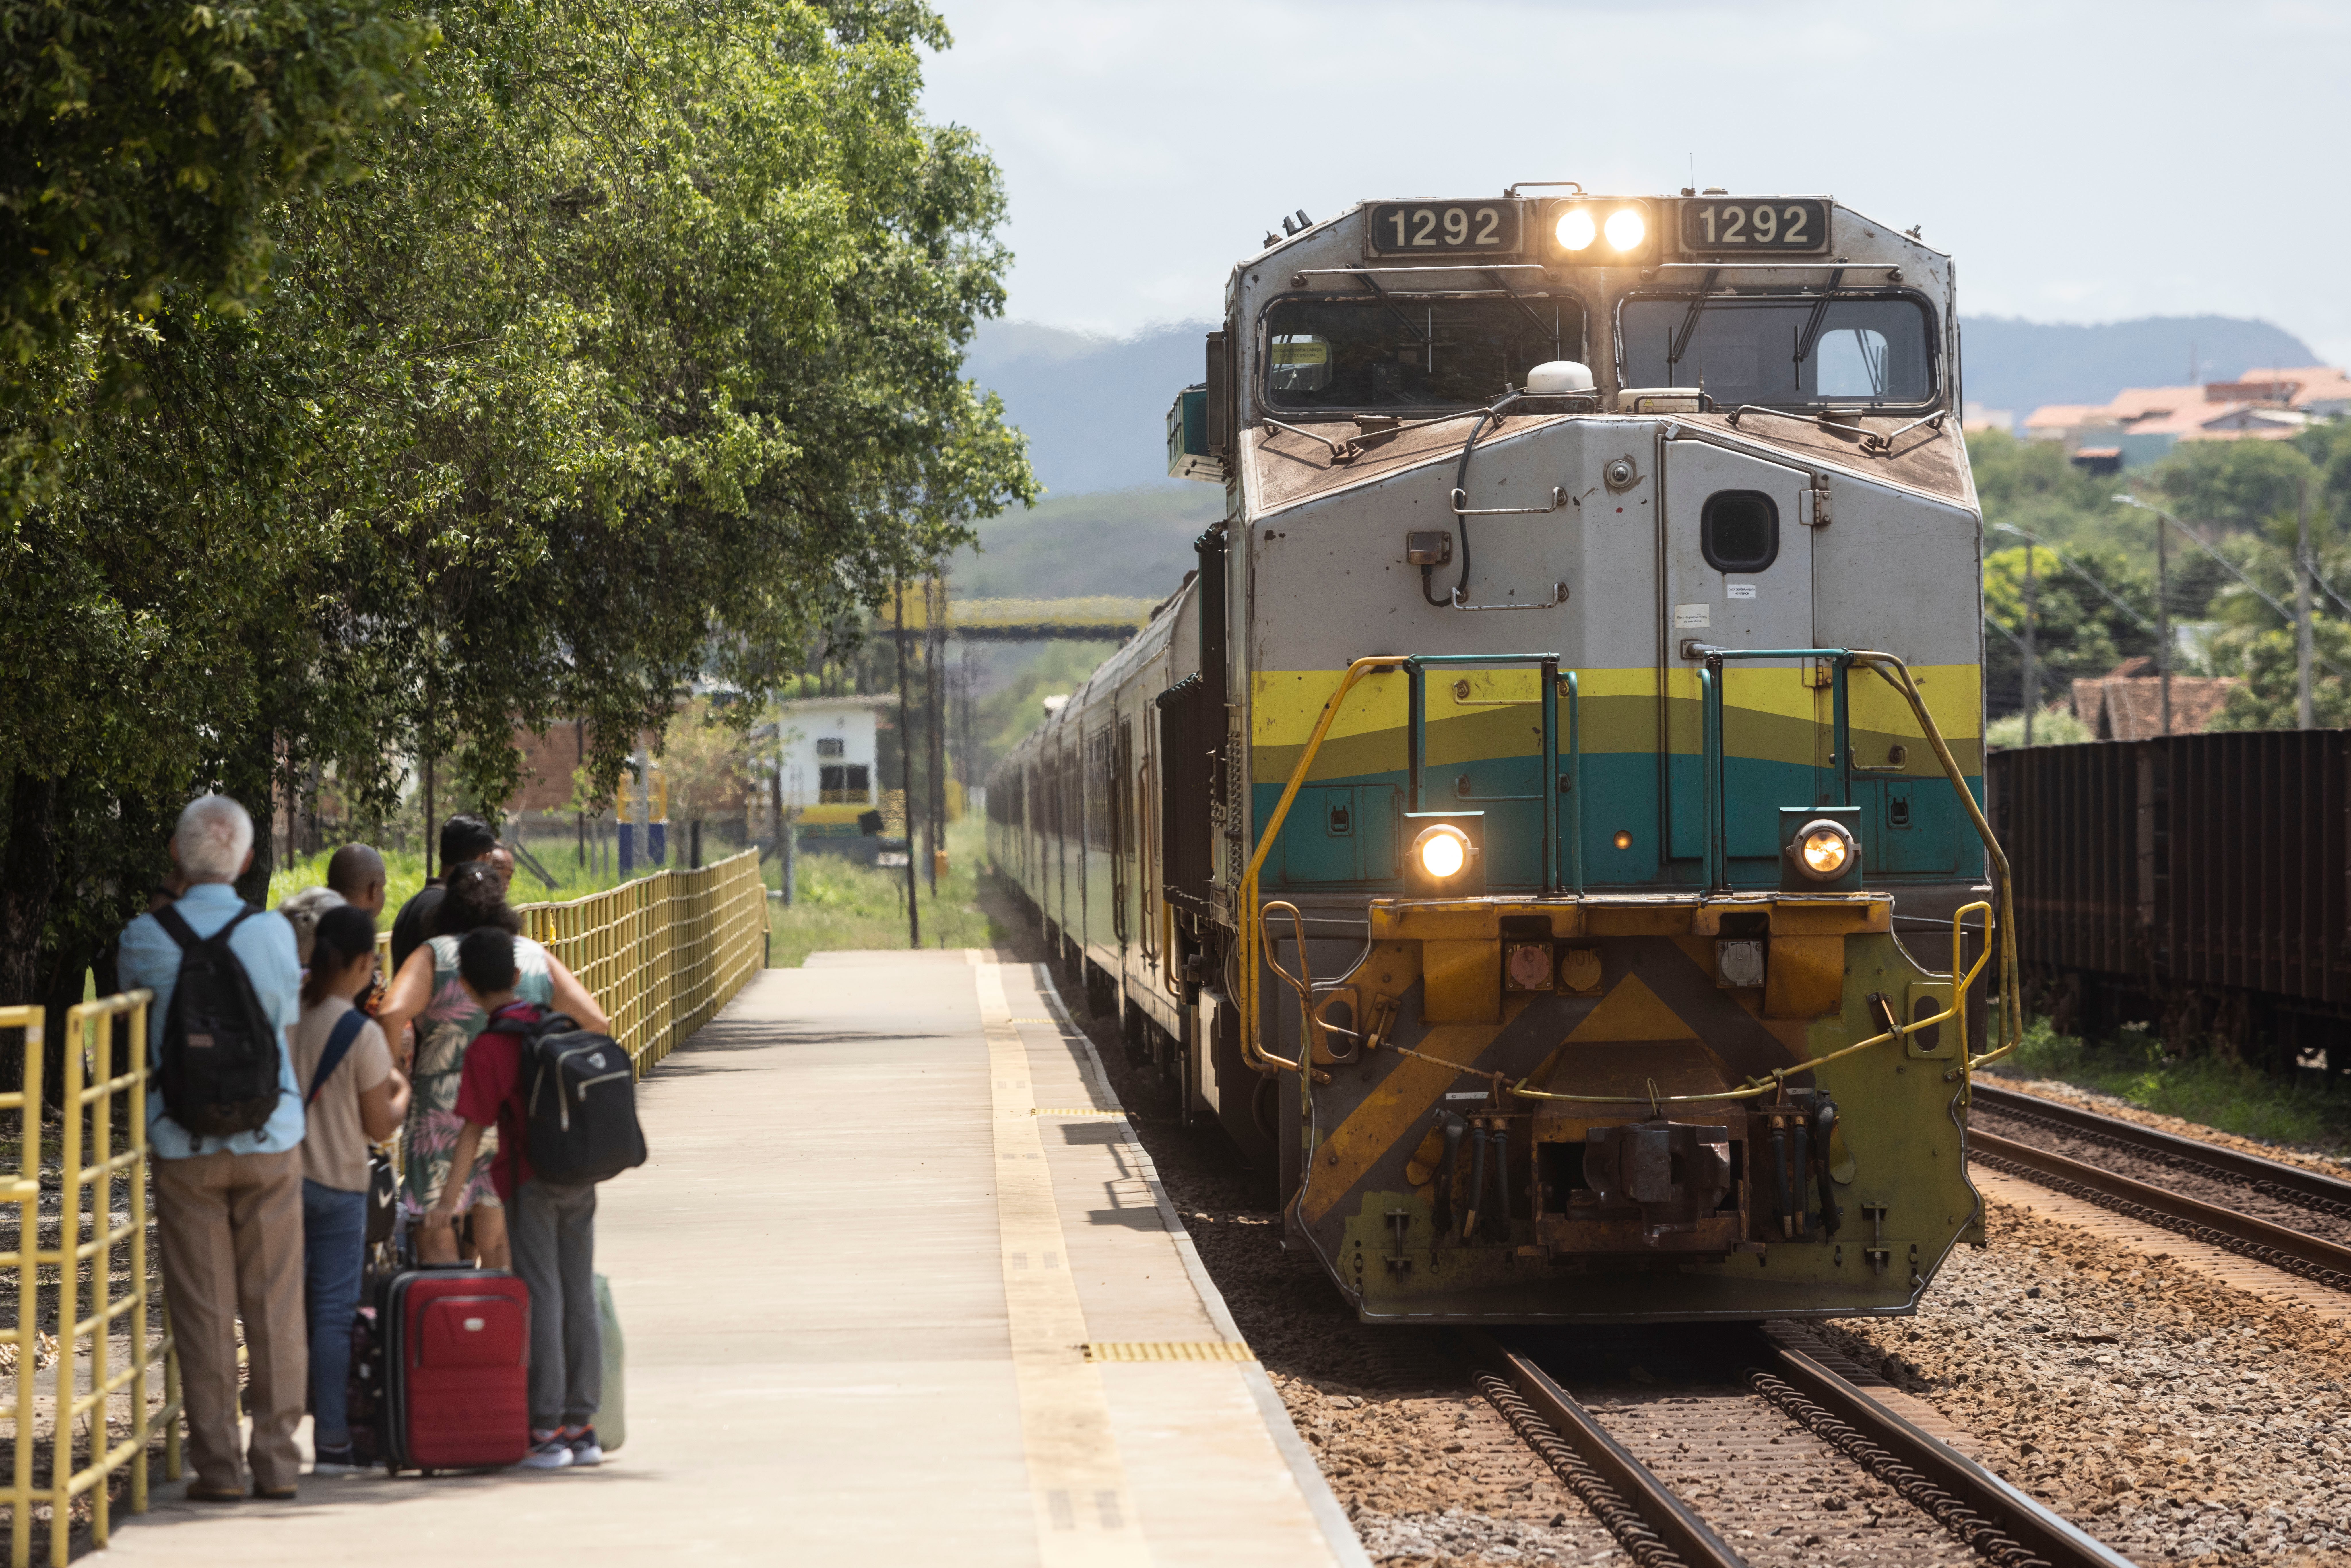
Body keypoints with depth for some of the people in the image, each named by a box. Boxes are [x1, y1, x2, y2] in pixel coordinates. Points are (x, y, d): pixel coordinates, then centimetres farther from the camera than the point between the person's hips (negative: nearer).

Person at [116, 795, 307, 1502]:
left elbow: (132, 1026, 7)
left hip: (183, 1145, -1)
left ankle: (216, 1464, 3)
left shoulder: (144, 939, -7)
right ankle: (276, 1459, 8)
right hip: (270, 1141, 1)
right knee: (275, 1307, 7)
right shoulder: (273, 932, -4)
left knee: (203, 1312, 4)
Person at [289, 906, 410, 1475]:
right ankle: (332, 1443, 2)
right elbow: (380, 1126, -7)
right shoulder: (362, 1035, -14)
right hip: (337, 1185, -4)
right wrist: (401, 1091, 11)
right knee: (334, 1312, 1)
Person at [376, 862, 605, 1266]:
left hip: (446, 1110, -4)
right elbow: (593, 1019, 2)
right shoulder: (537, 957, 7)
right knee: (498, 1240, 13)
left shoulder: (434, 956, -4)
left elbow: (391, 1015, -19)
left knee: (437, 1239, 3)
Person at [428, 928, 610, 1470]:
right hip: (581, 1176, 5)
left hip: (531, 1181, -5)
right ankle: (582, 1427, 11)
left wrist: (450, 1196, -10)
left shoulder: (489, 1049, -11)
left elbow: (474, 1127, -13)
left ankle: (547, 1431, -4)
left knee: (541, 1301, -3)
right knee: (581, 1298, 8)